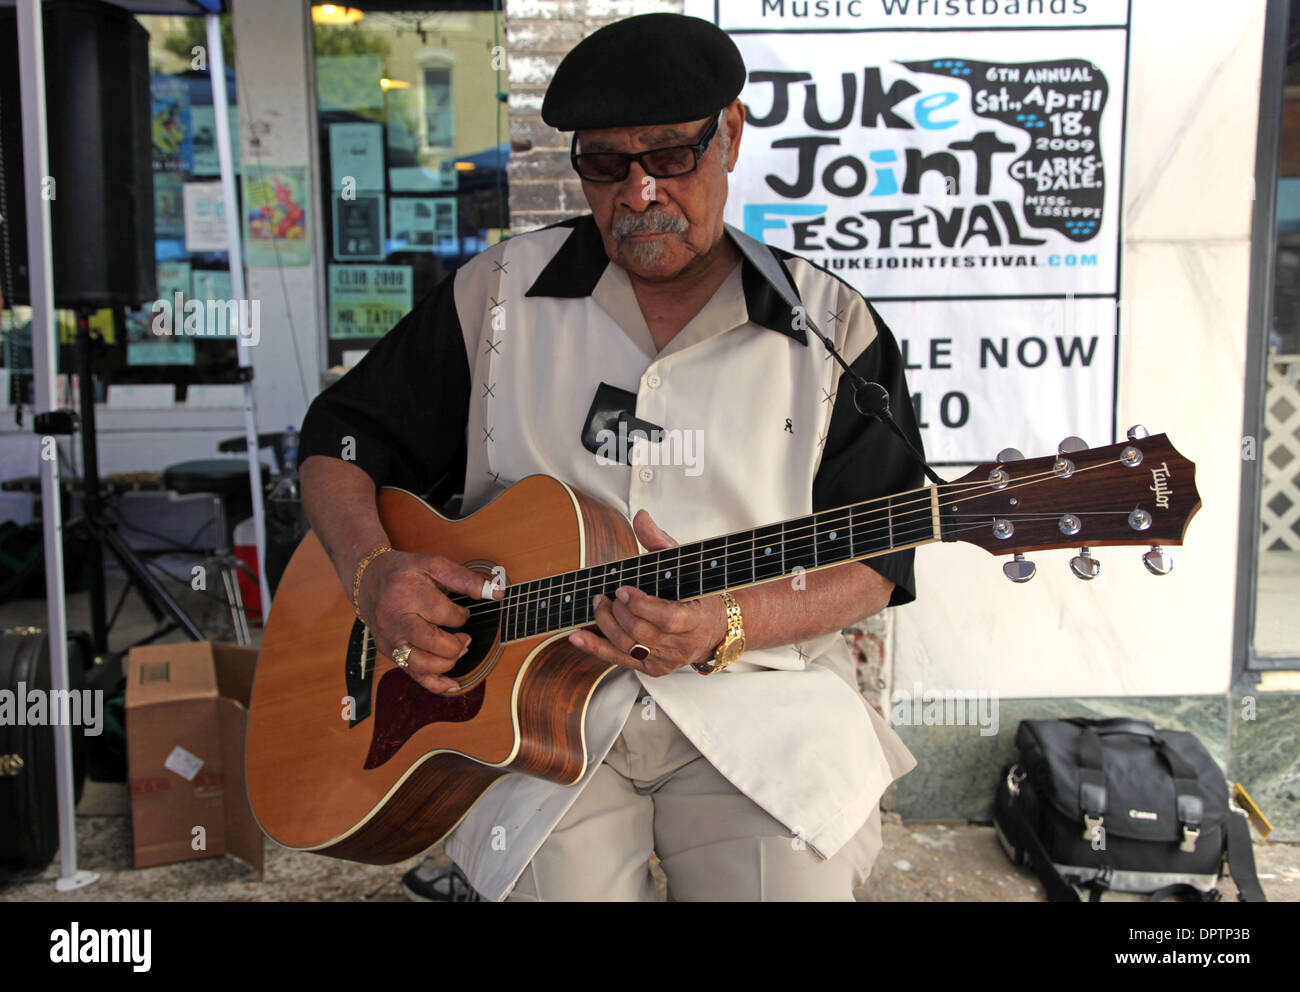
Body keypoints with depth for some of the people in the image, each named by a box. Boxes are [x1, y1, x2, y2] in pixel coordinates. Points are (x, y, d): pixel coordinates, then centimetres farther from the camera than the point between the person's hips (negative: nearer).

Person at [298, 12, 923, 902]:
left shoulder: (832, 327, 3)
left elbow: (875, 562, 1)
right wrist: (373, 570, -7)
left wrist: (728, 625, -17)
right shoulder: (498, 295, 6)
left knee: (795, 881, -20)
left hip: (757, 696, 0)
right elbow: (340, 438, 12)